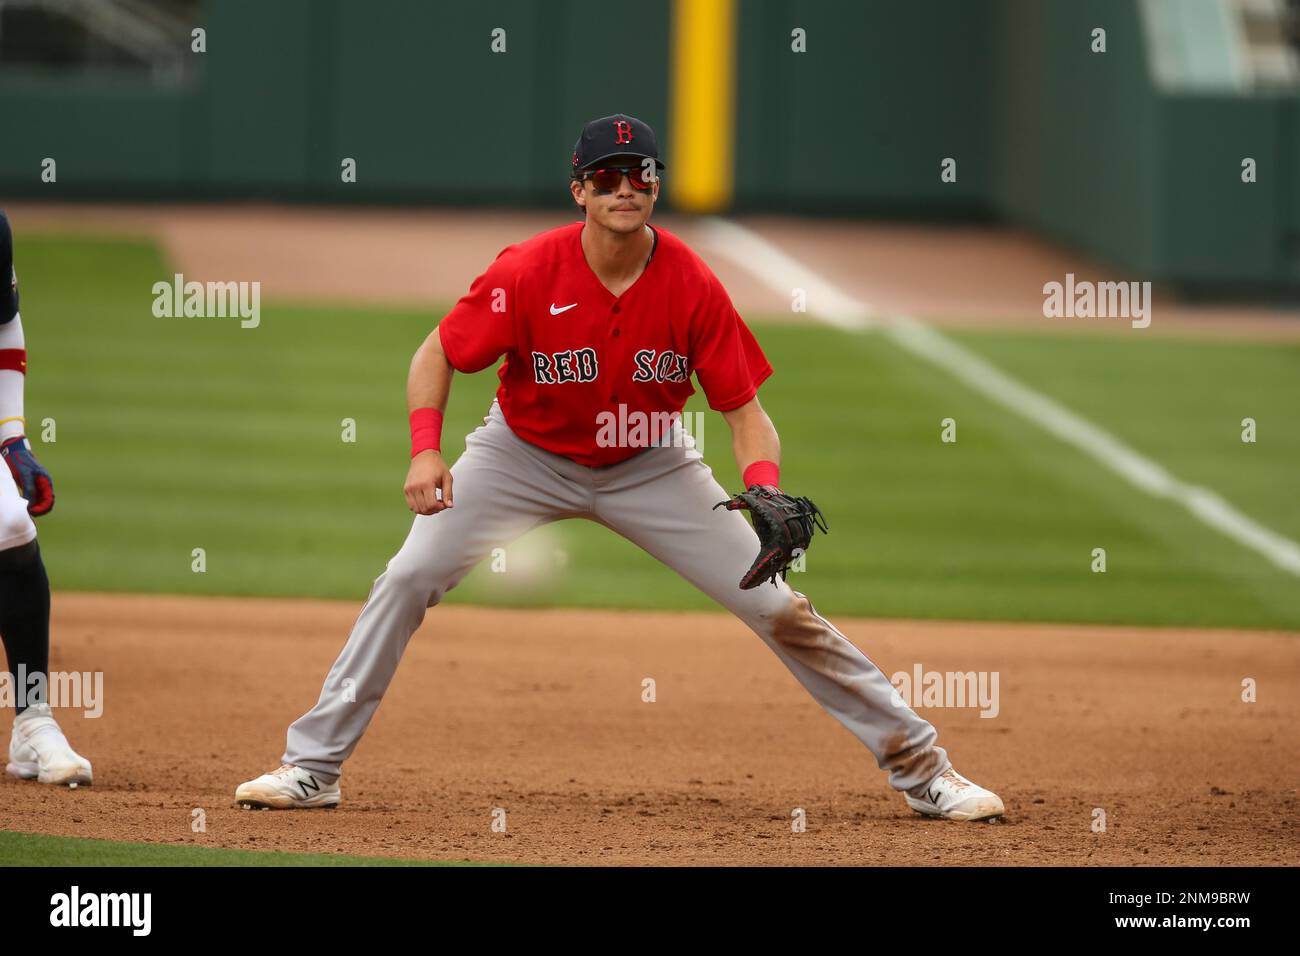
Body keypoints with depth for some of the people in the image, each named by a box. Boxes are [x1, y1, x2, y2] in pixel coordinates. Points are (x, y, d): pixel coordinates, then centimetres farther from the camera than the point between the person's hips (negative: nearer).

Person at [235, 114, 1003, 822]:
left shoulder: (693, 286, -21)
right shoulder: (528, 273, -24)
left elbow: (745, 409, -16)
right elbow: (438, 356, -12)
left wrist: (766, 489, -36)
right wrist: (427, 451, -28)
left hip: (648, 466, 0)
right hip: (524, 456, 0)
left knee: (779, 606, -6)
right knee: (407, 580, -15)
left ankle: (919, 766, 4)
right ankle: (313, 768, -4)